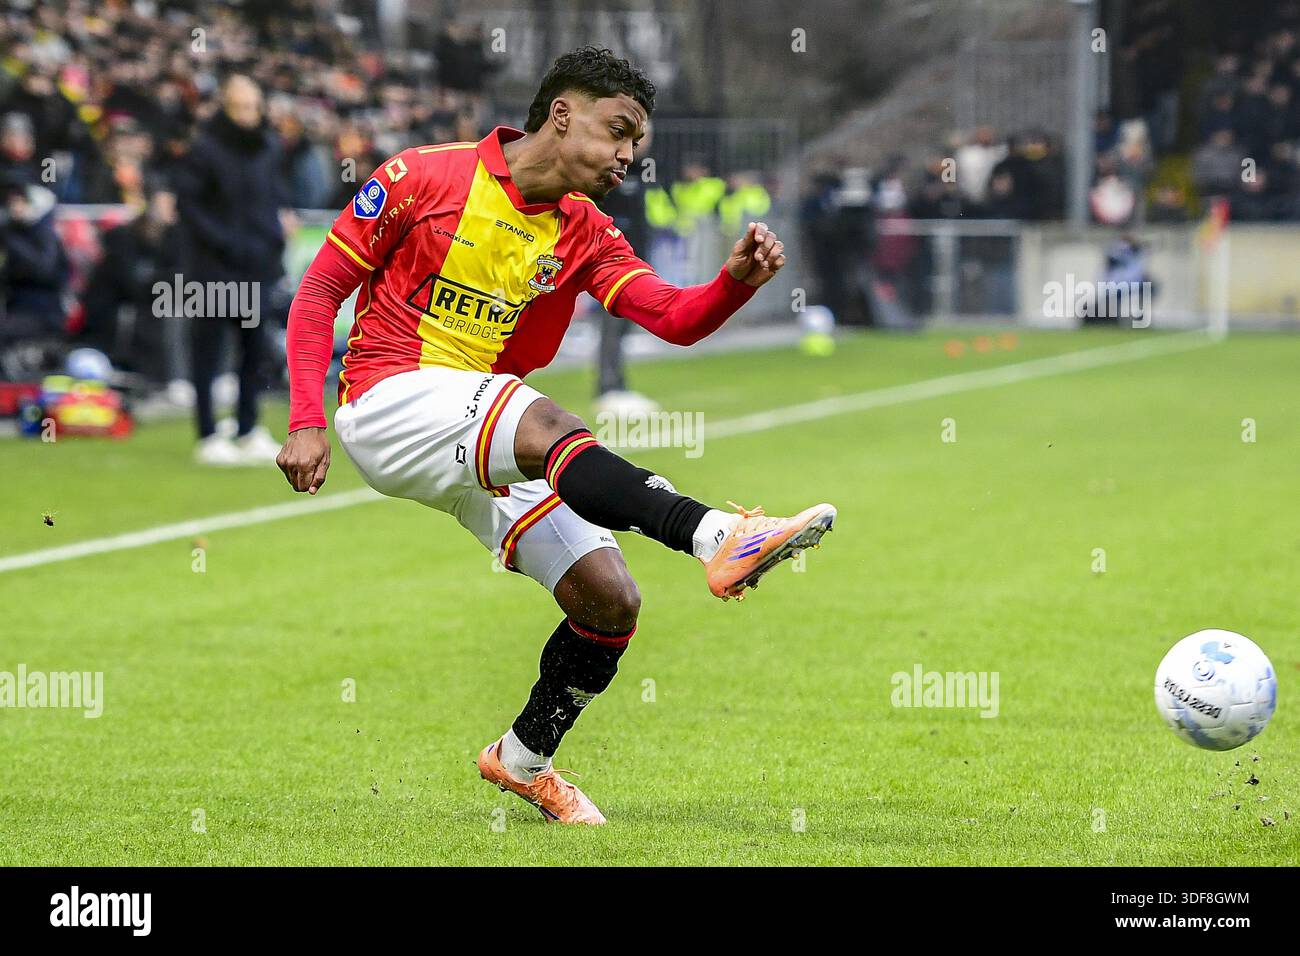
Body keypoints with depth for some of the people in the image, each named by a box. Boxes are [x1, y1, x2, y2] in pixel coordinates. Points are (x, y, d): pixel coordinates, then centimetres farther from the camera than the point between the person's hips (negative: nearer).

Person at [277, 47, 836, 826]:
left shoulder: (585, 235, 9)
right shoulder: (423, 178, -5)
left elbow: (677, 318, -5)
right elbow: (320, 292, -2)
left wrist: (737, 281, -27)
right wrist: (307, 423, -12)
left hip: (483, 454, 7)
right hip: (388, 404, -7)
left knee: (611, 598, -5)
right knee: (545, 423, -35)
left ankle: (525, 759, 19)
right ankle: (717, 536, -53)